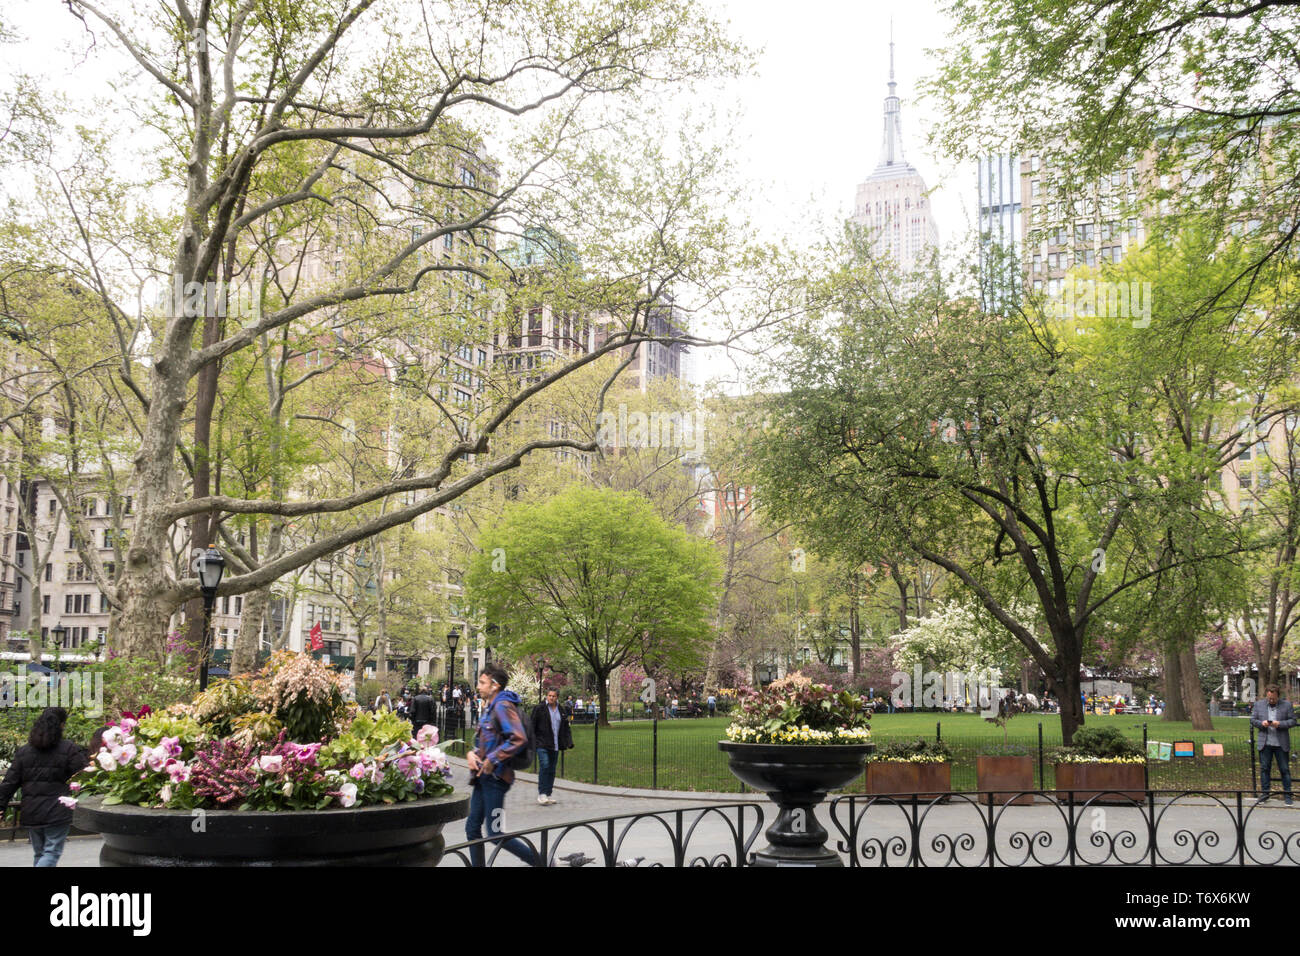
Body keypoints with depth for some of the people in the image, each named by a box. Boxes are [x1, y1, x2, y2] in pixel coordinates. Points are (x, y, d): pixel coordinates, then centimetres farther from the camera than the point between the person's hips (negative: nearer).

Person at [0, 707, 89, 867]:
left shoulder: (24, 751, 6)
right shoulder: (69, 749, -7)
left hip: (31, 813, 5)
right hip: (58, 813, -5)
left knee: (39, 853, 17)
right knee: (52, 852, 0)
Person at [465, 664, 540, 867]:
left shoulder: (503, 706, -15)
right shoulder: (490, 707, 16)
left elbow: (519, 739, -27)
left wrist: (493, 760, -21)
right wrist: (472, 753, 4)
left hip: (495, 777, -10)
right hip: (484, 776, 10)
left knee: (495, 833, -6)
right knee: (472, 828, 11)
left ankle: (541, 861, 3)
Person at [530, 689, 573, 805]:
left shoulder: (561, 711, 12)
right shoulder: (539, 709, -2)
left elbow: (566, 728, 18)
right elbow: (532, 726, -3)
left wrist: (569, 743, 9)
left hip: (555, 745, 5)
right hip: (542, 744, -5)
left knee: (552, 769, 7)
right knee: (544, 766, -17)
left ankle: (548, 794, 15)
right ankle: (541, 794, -14)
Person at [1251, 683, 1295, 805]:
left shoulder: (1287, 705, 1)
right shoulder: (1259, 704, 7)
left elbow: (1293, 721, -1)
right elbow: (1252, 719, 9)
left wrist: (1279, 724, -17)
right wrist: (1261, 723, -12)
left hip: (1281, 744, -2)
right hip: (1265, 743, 2)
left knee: (1285, 769, 4)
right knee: (1264, 768, 6)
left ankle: (1287, 794, 12)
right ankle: (1264, 793, 14)